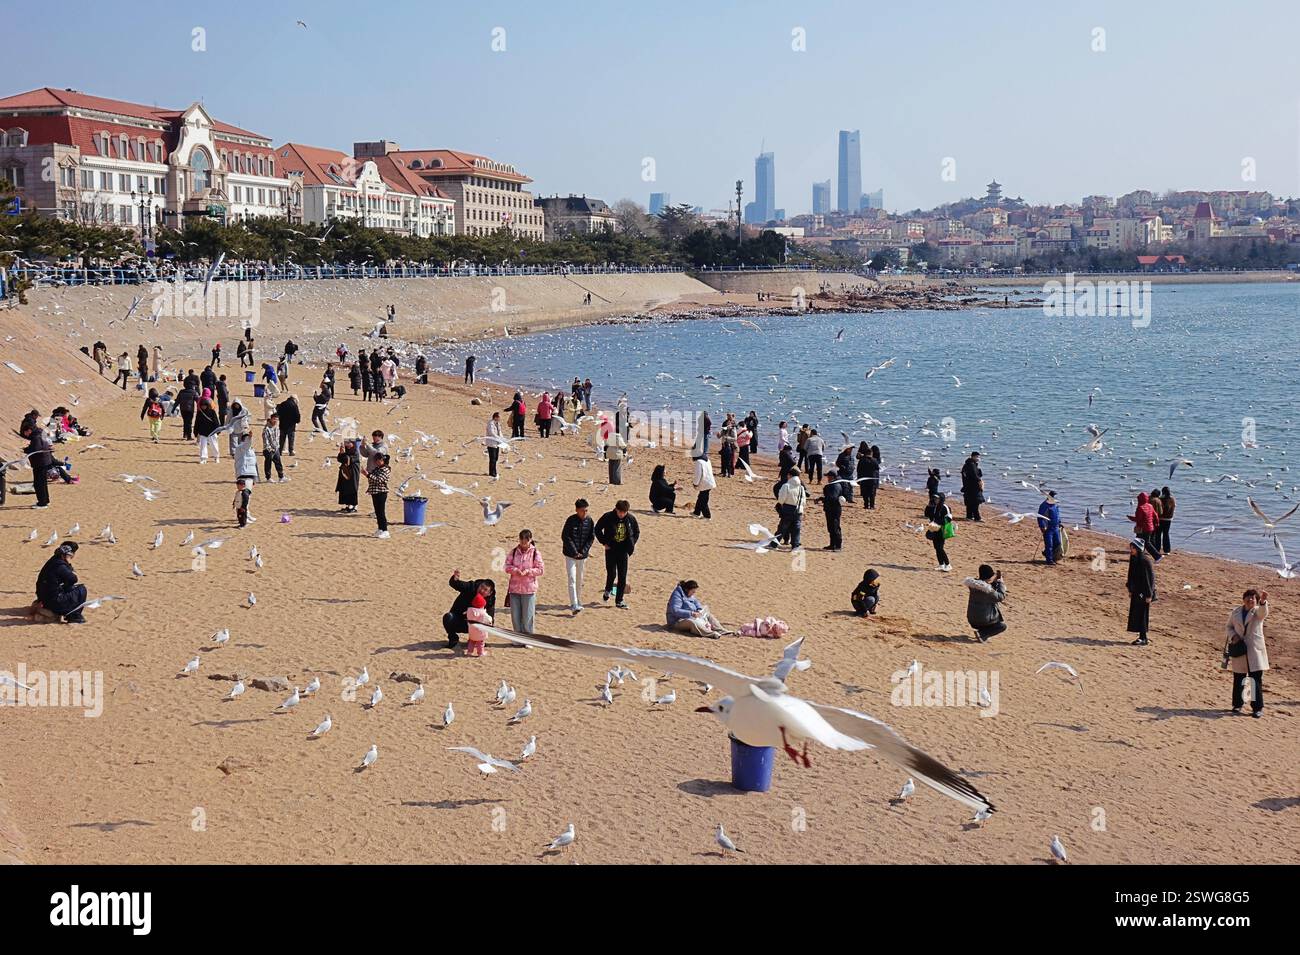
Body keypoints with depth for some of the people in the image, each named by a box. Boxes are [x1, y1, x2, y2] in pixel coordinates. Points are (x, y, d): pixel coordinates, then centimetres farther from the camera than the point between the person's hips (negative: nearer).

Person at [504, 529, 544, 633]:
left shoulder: (535, 553, -6)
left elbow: (541, 570, -5)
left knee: (527, 617, 1)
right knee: (515, 616, 9)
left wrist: (528, 571, -18)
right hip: (514, 588, 3)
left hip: (529, 589, -3)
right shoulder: (514, 551, 2)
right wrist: (515, 570, -15)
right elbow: (507, 566, 4)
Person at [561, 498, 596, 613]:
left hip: (583, 555, 4)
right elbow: (565, 537, -11)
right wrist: (574, 551, -13)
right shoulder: (570, 520, -12)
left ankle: (578, 602, 26)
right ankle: (574, 605, -16)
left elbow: (591, 538, 3)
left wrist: (583, 551, -8)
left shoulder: (589, 521, -2)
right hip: (571, 555, -4)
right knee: (572, 579, -10)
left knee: (579, 580, 14)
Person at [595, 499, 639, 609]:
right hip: (611, 549, -2)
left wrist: (632, 544, 3)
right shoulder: (608, 517, -11)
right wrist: (604, 542, -4)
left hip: (624, 550, 2)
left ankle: (620, 601, 7)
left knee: (622, 576, 0)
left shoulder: (631, 519, -4)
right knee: (612, 574, -2)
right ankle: (608, 590, 30)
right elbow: (598, 529, 1)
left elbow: (637, 532, 13)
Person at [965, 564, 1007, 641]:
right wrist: (1000, 582, -4)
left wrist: (996, 581, 4)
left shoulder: (973, 585, -1)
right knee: (1003, 626, 15)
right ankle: (982, 634, -5)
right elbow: (1001, 597, -9)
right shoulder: (988, 589, -23)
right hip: (983, 620, -7)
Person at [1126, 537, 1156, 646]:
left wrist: (1149, 595, -16)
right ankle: (1141, 637, 19)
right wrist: (1130, 590, 16)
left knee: (1142, 614, -3)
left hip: (1143, 592, -8)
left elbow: (1151, 578, -16)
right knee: (1135, 614, 10)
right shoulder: (1133, 559, 6)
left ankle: (1143, 639, 5)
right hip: (1135, 592, 8)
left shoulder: (1146, 561, -17)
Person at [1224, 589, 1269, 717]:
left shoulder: (1258, 611, -4)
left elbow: (1263, 612, -28)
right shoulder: (1236, 612, 7)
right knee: (1238, 679, 11)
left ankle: (1258, 708, -2)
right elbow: (1229, 626, 17)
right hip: (1239, 650, 3)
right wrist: (1233, 636, -5)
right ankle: (1237, 704, 26)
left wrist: (1263, 602, -51)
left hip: (1255, 651, -3)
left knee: (1256, 680, -7)